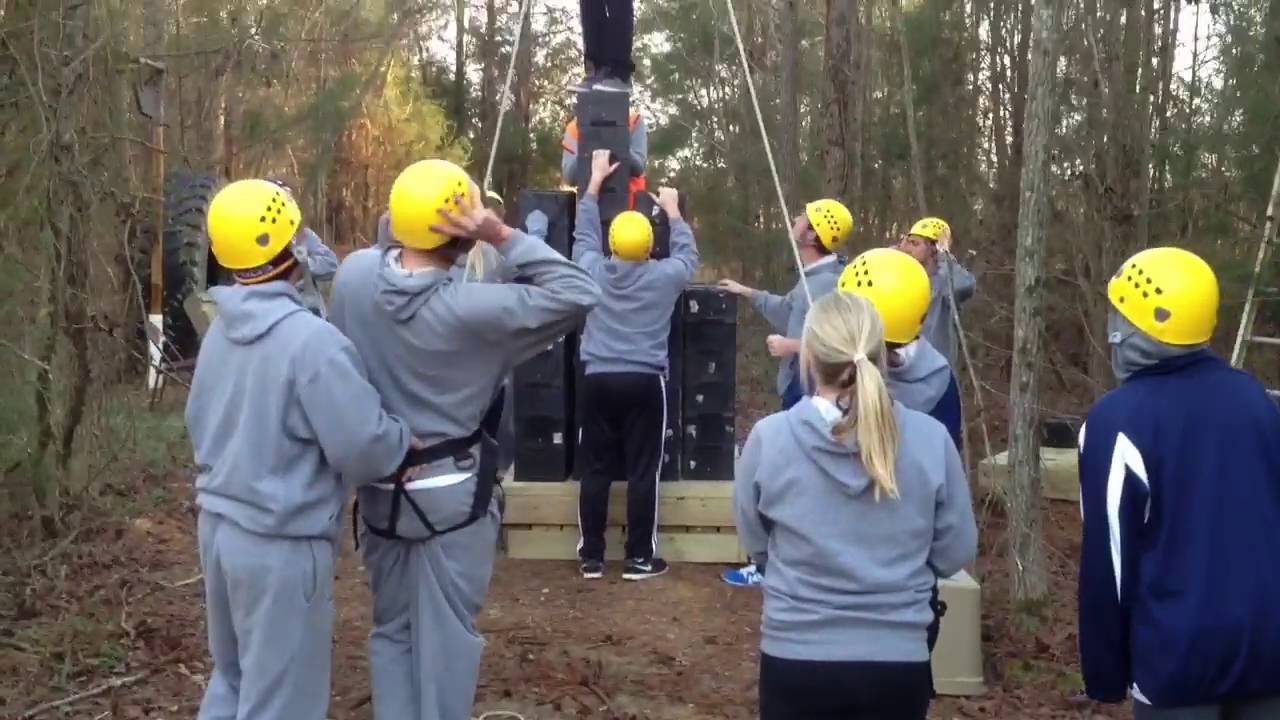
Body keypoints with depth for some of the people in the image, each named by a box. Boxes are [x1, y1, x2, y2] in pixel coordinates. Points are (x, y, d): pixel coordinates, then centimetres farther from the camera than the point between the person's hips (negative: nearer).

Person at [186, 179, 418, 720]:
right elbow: (364, 448, -20)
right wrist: (410, 441, -2)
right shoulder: (311, 339, -21)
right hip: (281, 542, -8)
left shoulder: (221, 331, 3)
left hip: (219, 525, 8)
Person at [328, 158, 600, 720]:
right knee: (447, 634, 8)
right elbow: (578, 295, -19)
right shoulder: (471, 308, -24)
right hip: (453, 495, -5)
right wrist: (505, 237, -22)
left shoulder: (354, 274, -10)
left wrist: (398, 229, 3)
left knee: (392, 629, 19)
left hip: (379, 490, 5)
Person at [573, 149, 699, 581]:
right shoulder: (664, 277, -4)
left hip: (598, 380, 2)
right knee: (643, 472, 2)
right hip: (645, 382, -2)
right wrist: (673, 212, 30)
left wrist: (595, 182, 28)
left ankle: (591, 557, 12)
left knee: (595, 470, 6)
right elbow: (688, 255, 17)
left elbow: (583, 235, 19)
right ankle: (640, 558, 6)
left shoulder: (594, 271, 0)